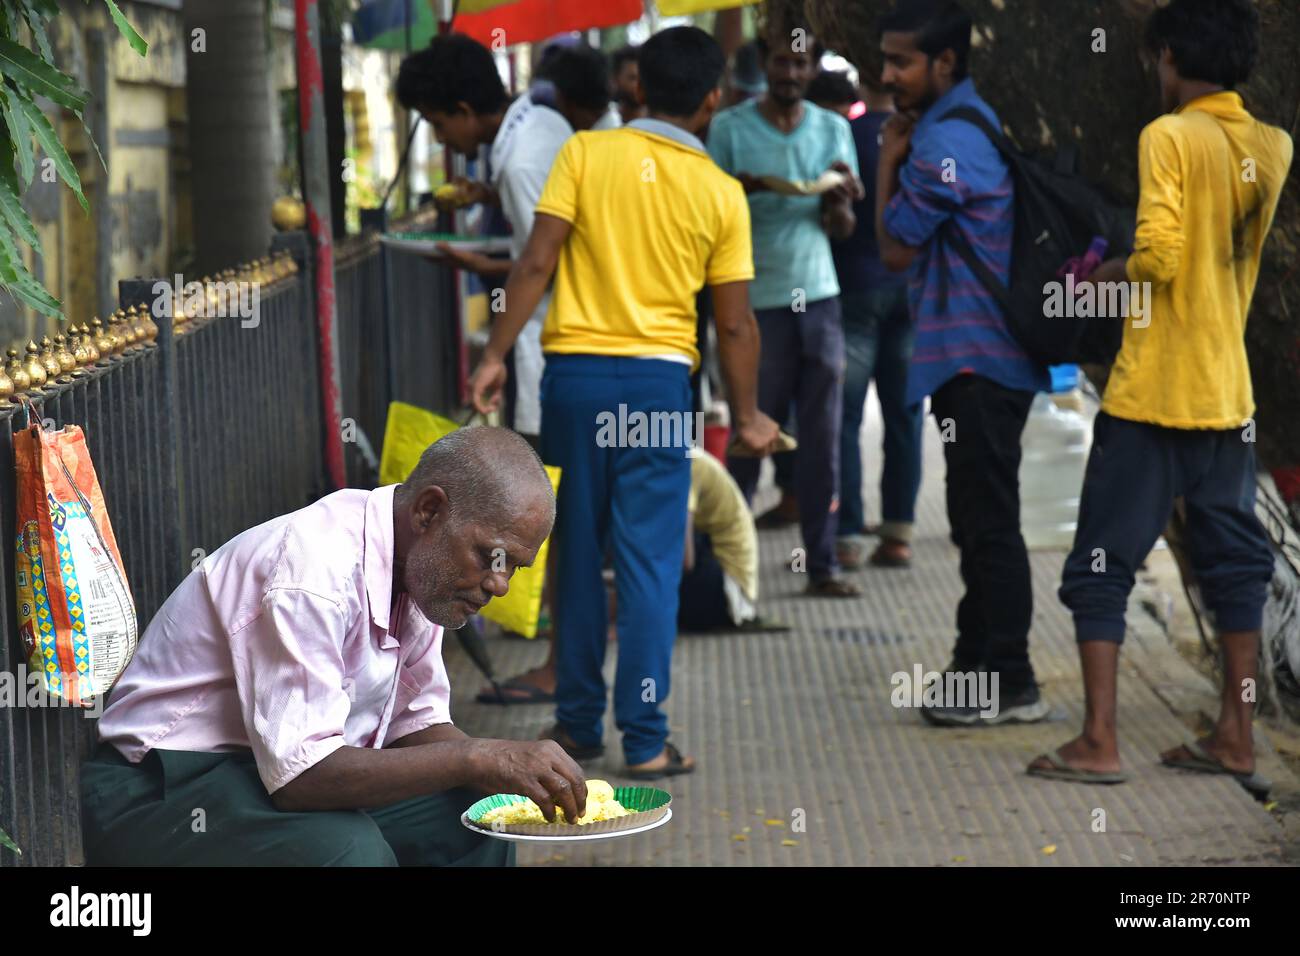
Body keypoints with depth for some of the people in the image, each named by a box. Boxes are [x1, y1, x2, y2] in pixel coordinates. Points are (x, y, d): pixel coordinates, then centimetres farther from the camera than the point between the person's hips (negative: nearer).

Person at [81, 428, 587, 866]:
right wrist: (478, 759, -31)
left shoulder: (424, 568, 2)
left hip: (289, 776, 9)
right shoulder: (317, 568, -27)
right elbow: (299, 773, -31)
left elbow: (415, 724, 10)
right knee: (350, 850, -32)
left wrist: (513, 770, -10)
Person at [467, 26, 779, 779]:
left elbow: (537, 263, -7)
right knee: (650, 564, 2)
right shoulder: (721, 192, 1)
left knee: (576, 554, 11)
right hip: (657, 381, -1)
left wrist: (497, 354, -2)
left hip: (575, 372, 1)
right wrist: (747, 415, 14)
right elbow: (735, 324, 3)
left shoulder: (584, 154, 0)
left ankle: (579, 723, 19)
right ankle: (645, 739, 1)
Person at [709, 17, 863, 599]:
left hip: (819, 297, 3)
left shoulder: (832, 130, 9)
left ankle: (822, 564, 8)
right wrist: (738, 190, -18)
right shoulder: (730, 128, 1)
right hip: (756, 302, -3)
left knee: (822, 440, 3)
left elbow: (841, 228, 7)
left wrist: (840, 199, -16)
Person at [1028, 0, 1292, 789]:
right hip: (1229, 392, 6)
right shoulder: (1275, 147, 7)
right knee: (1234, 561, 12)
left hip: (1151, 392, -6)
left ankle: (1099, 744, -1)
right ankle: (1237, 740, 15)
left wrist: (1095, 277, -3)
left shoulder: (1169, 137, -12)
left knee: (1103, 563, 1)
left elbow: (1159, 256, -19)